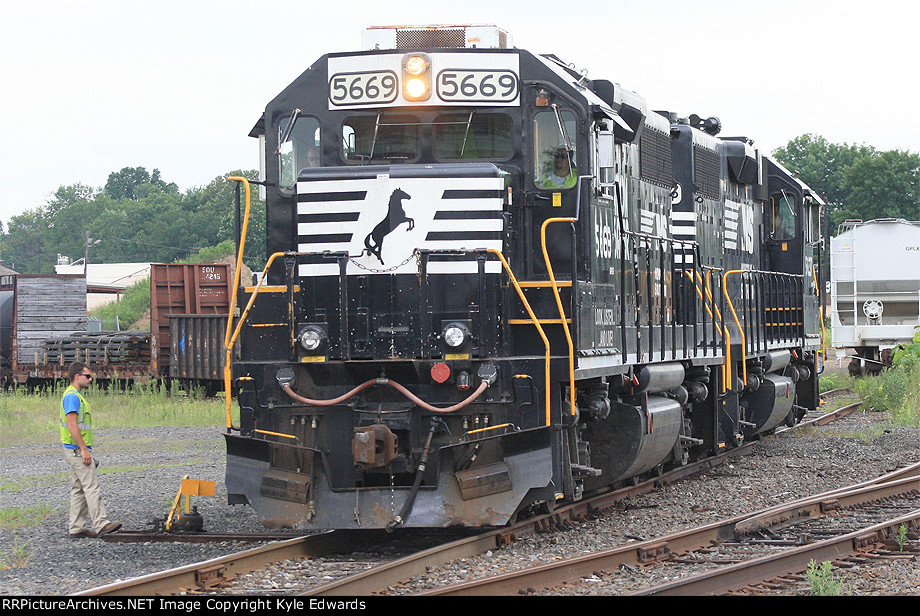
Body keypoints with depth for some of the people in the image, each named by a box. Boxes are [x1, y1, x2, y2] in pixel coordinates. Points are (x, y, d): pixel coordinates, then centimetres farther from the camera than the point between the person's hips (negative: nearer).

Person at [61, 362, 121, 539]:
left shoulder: (76, 396, 18)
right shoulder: (72, 396, -15)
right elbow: (72, 425, -22)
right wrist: (84, 450, -23)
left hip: (78, 450, 11)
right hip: (77, 449, -11)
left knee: (79, 489, 10)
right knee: (92, 487, -12)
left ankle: (77, 528, 11)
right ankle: (101, 524, -15)